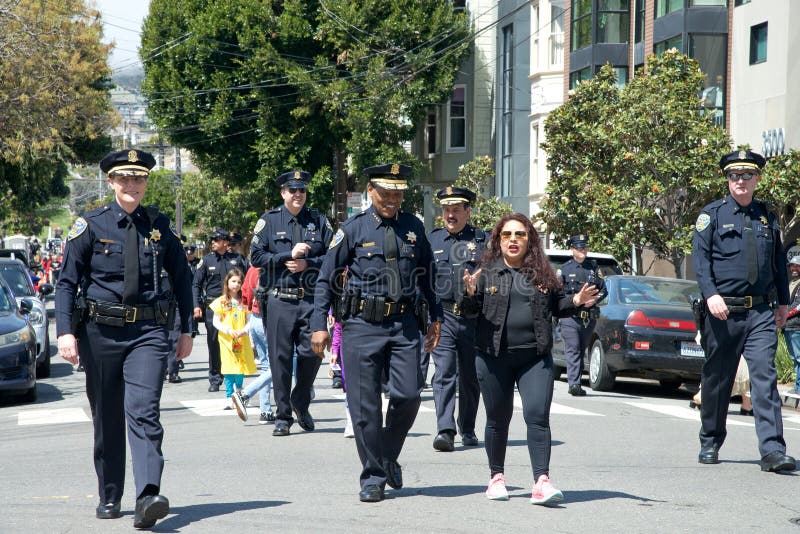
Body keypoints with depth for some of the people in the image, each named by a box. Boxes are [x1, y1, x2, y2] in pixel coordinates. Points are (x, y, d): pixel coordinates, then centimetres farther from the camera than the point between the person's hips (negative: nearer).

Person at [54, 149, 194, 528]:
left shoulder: (159, 226, 7)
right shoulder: (90, 226, 1)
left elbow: (182, 278, 17)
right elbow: (67, 282, -1)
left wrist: (186, 330, 15)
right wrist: (66, 332, -12)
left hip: (149, 331, 0)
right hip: (101, 332, 0)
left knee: (144, 411, -16)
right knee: (107, 418, 9)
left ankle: (148, 497, -26)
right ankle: (109, 497, 23)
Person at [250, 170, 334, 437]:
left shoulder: (319, 221, 11)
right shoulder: (268, 221, 6)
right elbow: (256, 257, -1)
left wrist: (308, 263, -8)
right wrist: (289, 255, -9)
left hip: (311, 299, 1)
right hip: (279, 301, -1)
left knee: (312, 353, -4)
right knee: (280, 357, 0)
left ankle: (301, 403, 22)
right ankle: (283, 416, 9)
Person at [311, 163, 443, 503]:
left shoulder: (413, 228, 11)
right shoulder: (353, 229, 1)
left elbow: (427, 275, 21)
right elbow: (327, 280, 3)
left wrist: (435, 317, 20)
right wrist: (319, 325, -2)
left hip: (403, 323, 2)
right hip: (362, 325, -2)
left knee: (408, 395, -5)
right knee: (364, 404, -2)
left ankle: (389, 458, 21)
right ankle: (373, 478, 9)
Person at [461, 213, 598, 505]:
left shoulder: (542, 273, 7)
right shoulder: (486, 272, 2)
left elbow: (556, 306, 18)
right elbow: (470, 311, -1)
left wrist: (574, 302, -2)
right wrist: (470, 295, -22)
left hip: (535, 358, 1)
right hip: (494, 357, 0)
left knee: (538, 416, -10)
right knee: (498, 418, 10)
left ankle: (542, 481, -13)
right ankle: (497, 477, 24)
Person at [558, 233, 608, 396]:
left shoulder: (593, 267, 14)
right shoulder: (565, 269, 4)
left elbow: (603, 290, 13)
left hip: (589, 317, 4)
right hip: (570, 316, -4)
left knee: (582, 350, 9)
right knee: (572, 350, -12)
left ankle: (576, 382, 15)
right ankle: (574, 383, -19)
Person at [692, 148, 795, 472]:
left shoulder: (767, 217, 14)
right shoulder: (712, 214, 3)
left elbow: (779, 261, 21)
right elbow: (701, 259, -5)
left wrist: (783, 302, 17)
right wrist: (711, 294, -18)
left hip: (760, 312, 2)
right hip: (723, 311, -2)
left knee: (765, 377, -11)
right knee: (716, 381, 8)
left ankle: (772, 451, -16)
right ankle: (710, 444, 24)